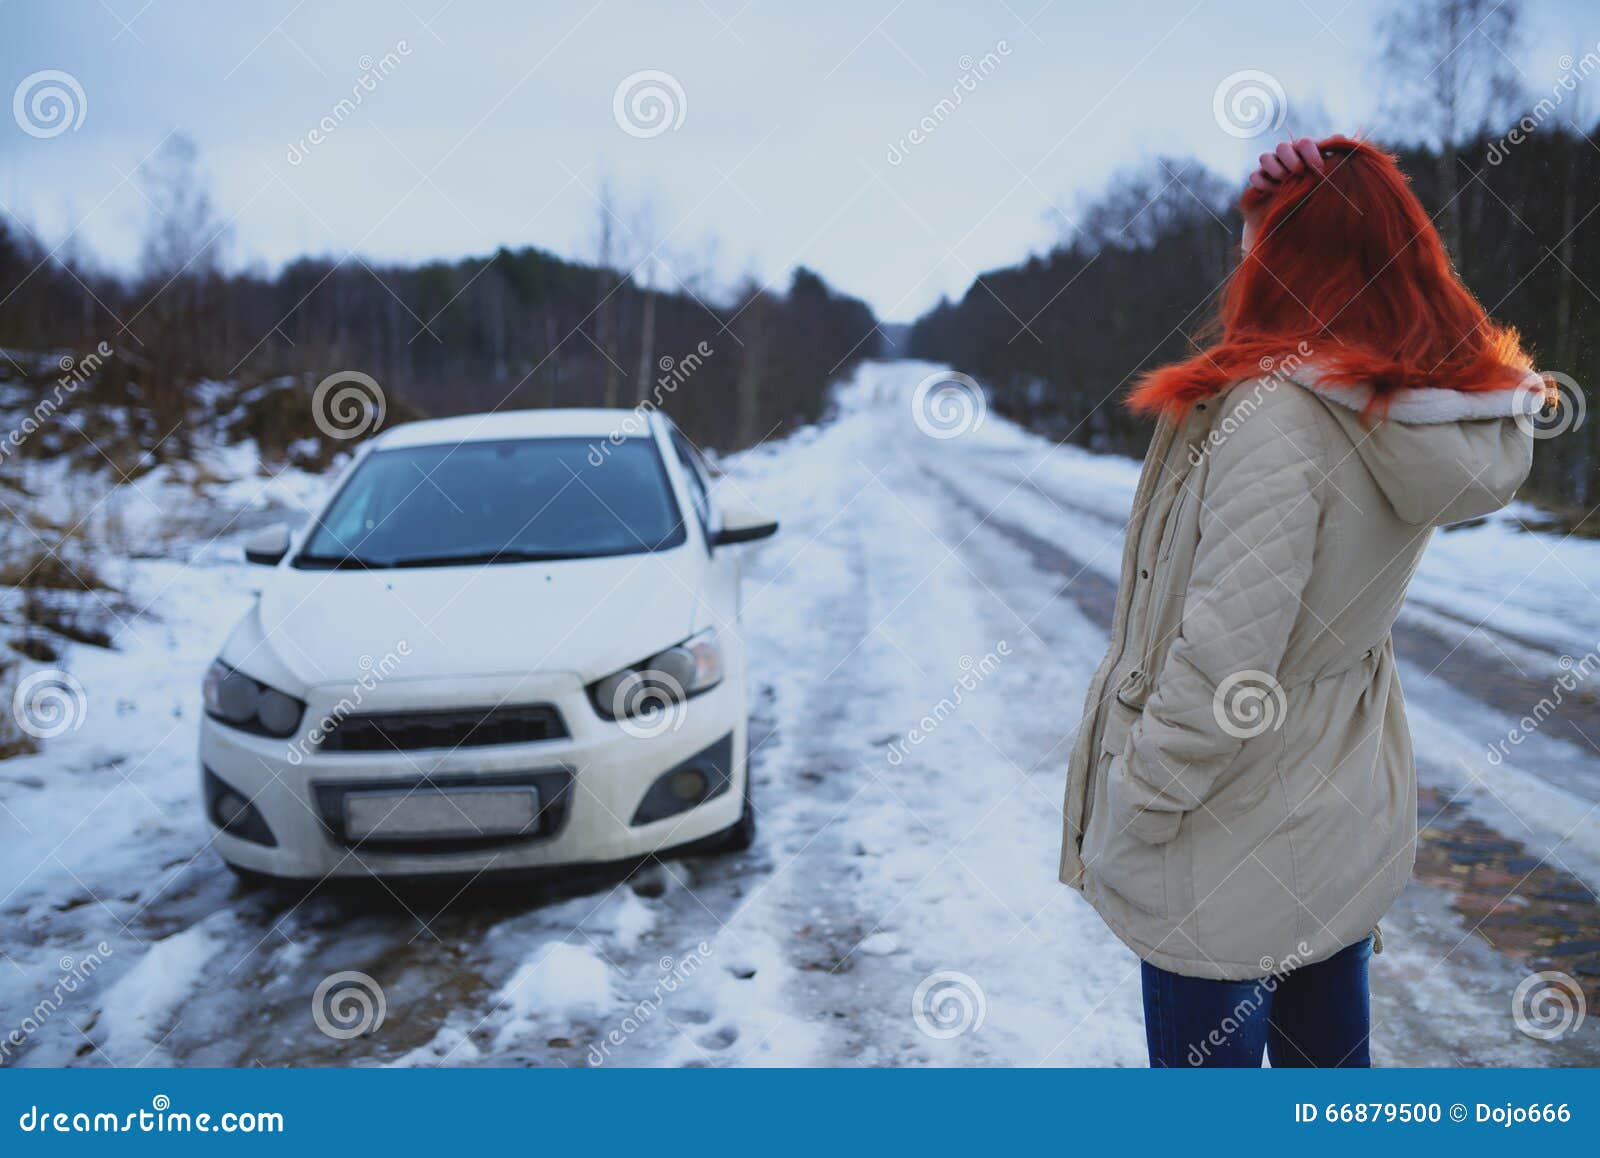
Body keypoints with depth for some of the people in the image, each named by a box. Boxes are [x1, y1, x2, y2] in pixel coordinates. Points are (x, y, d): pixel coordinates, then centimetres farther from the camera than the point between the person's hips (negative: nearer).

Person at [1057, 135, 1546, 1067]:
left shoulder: (1274, 413, -26)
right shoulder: (1443, 412, -1)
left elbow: (1223, 655, -25)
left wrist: (1130, 815, -16)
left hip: (1231, 850, -7)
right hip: (1348, 822, 8)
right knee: (1328, 1055, 23)